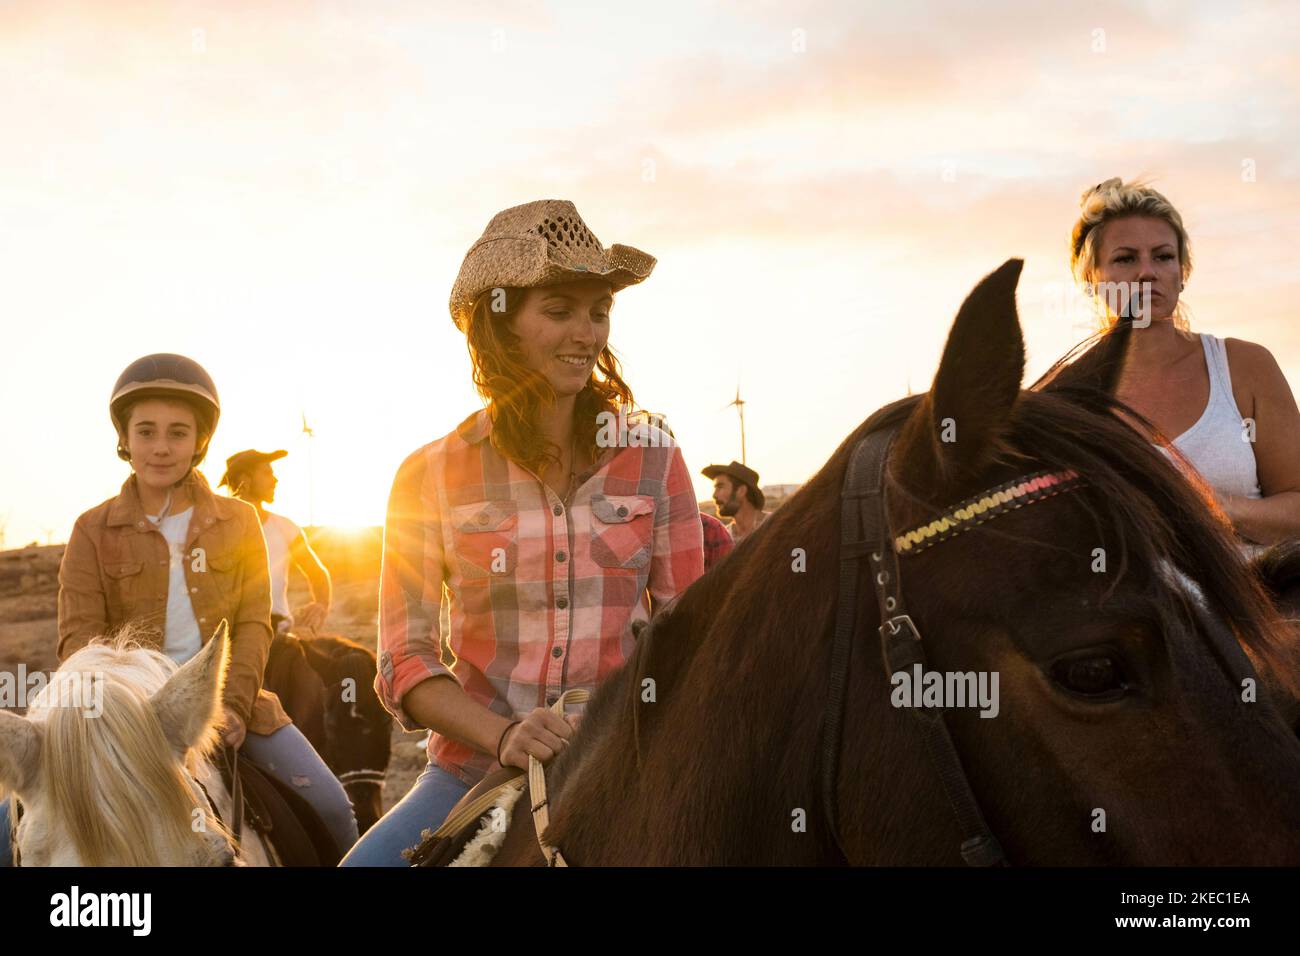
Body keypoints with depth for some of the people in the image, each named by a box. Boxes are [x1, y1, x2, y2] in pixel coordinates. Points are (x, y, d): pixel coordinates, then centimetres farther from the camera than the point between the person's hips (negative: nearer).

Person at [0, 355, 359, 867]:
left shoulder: (239, 522, 7)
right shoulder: (93, 531, 3)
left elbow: (253, 625, 2)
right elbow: (80, 634, -5)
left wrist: (233, 706, -14)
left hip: (227, 698, 1)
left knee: (330, 805, -13)